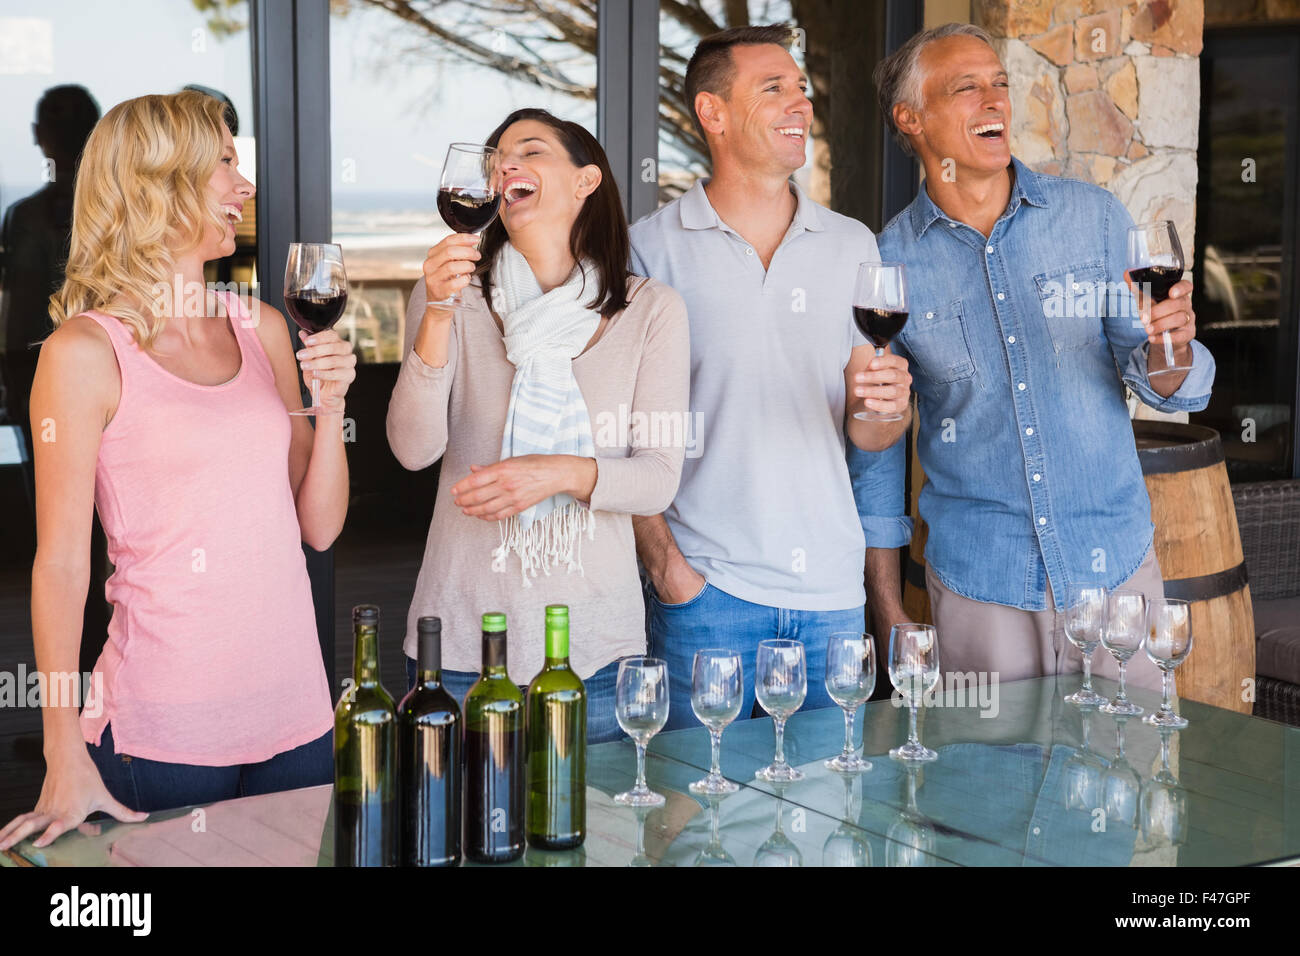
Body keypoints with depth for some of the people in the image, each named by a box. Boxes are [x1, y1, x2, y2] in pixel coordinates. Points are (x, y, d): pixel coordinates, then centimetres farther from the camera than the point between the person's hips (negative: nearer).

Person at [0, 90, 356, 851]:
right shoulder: (87, 351, -7)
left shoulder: (265, 329, 10)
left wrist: (330, 405, -4)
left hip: (295, 717, 6)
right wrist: (66, 762, -14)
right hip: (163, 733, -5)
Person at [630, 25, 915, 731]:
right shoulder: (652, 248, -1)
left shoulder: (853, 246, 10)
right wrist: (664, 564, -12)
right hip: (705, 590, -3)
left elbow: (872, 443, 14)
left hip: (832, 592, 4)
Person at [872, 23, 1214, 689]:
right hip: (978, 582, -1)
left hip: (1115, 565, 1)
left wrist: (1169, 348, -21)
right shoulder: (889, 261, -2)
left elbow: (1161, 385, 0)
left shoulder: (1093, 217, 0)